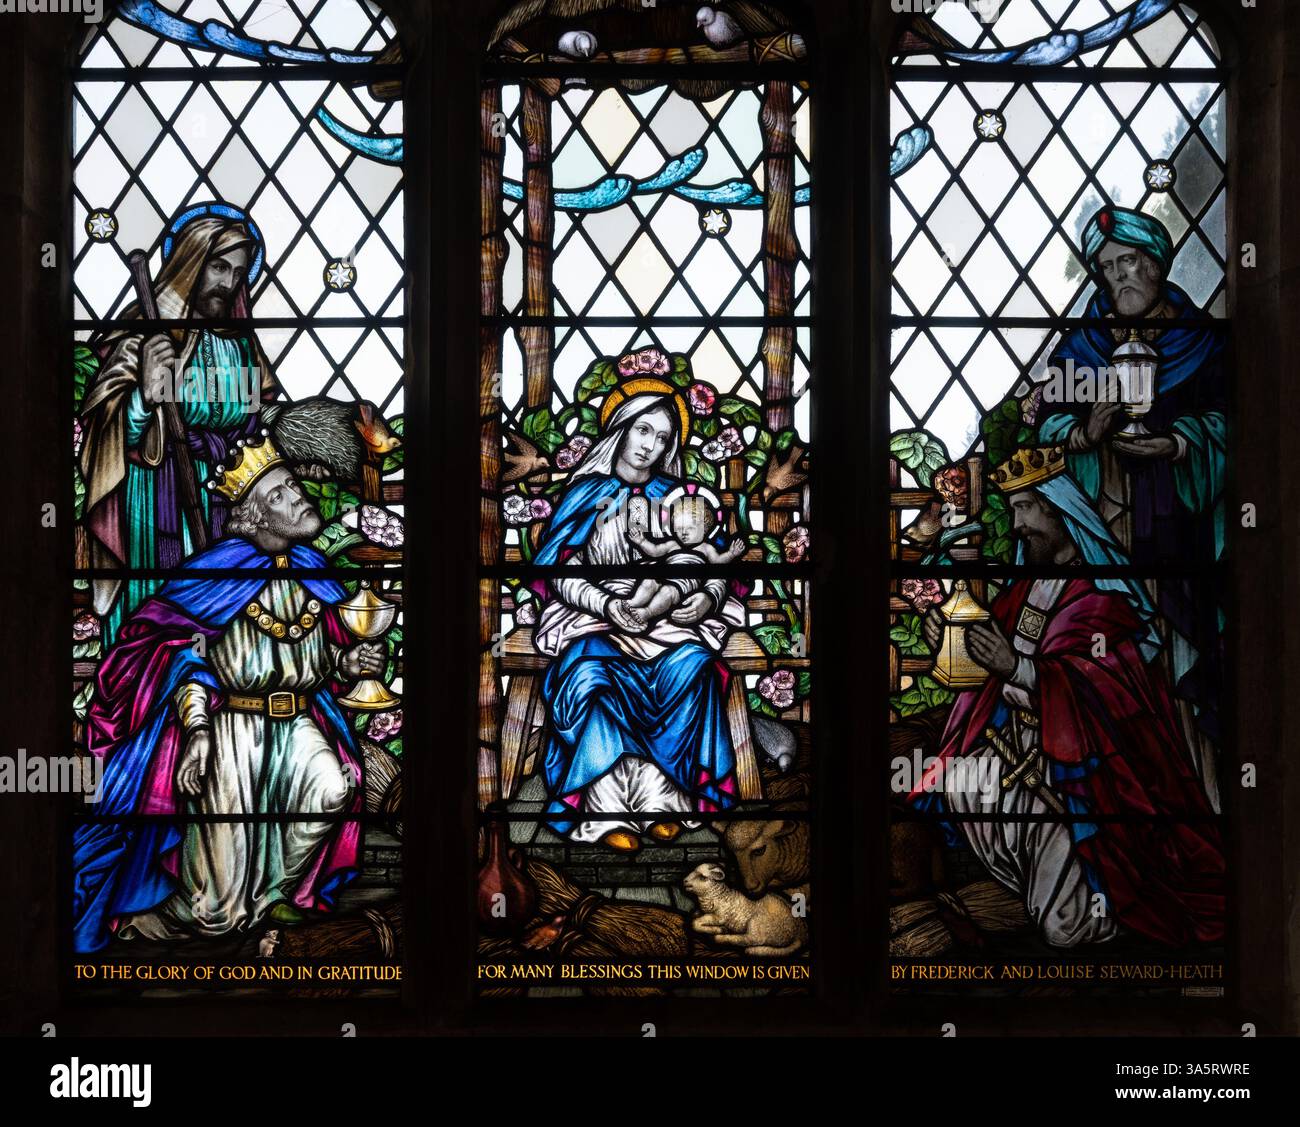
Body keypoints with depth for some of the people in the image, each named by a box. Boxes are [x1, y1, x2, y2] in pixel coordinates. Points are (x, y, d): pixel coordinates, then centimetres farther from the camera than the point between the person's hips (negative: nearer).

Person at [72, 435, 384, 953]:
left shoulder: (310, 571, 6)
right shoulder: (223, 572, -10)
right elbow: (188, 658, -7)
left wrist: (347, 661, -4)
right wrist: (196, 732, -17)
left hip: (298, 725, 5)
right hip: (234, 730, -5)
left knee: (333, 790, -28)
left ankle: (274, 894, -1)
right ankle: (132, 923, 26)